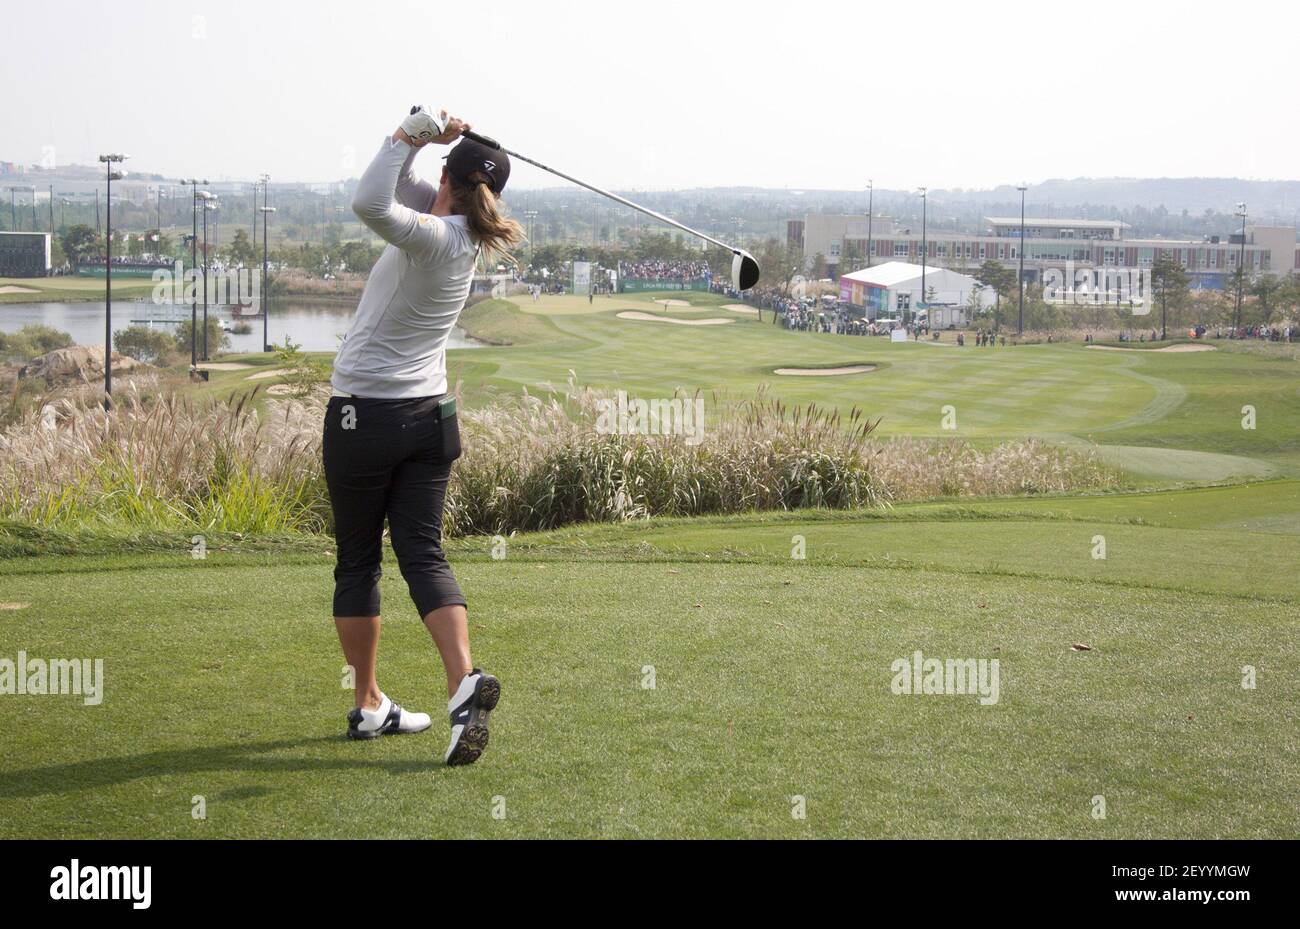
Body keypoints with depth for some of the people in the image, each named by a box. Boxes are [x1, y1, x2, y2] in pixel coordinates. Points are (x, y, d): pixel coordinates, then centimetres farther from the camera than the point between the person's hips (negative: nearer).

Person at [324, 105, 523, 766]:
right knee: (423, 554, 1)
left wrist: (412, 136, -23)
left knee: (357, 560, 8)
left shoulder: (434, 236, -17)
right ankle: (464, 680, -21)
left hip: (364, 418, -6)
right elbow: (398, 190, 16)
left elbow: (371, 204, -35)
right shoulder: (467, 235, 6)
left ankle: (368, 705, 14)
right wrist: (422, 137, -1)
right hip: (431, 414, 6)